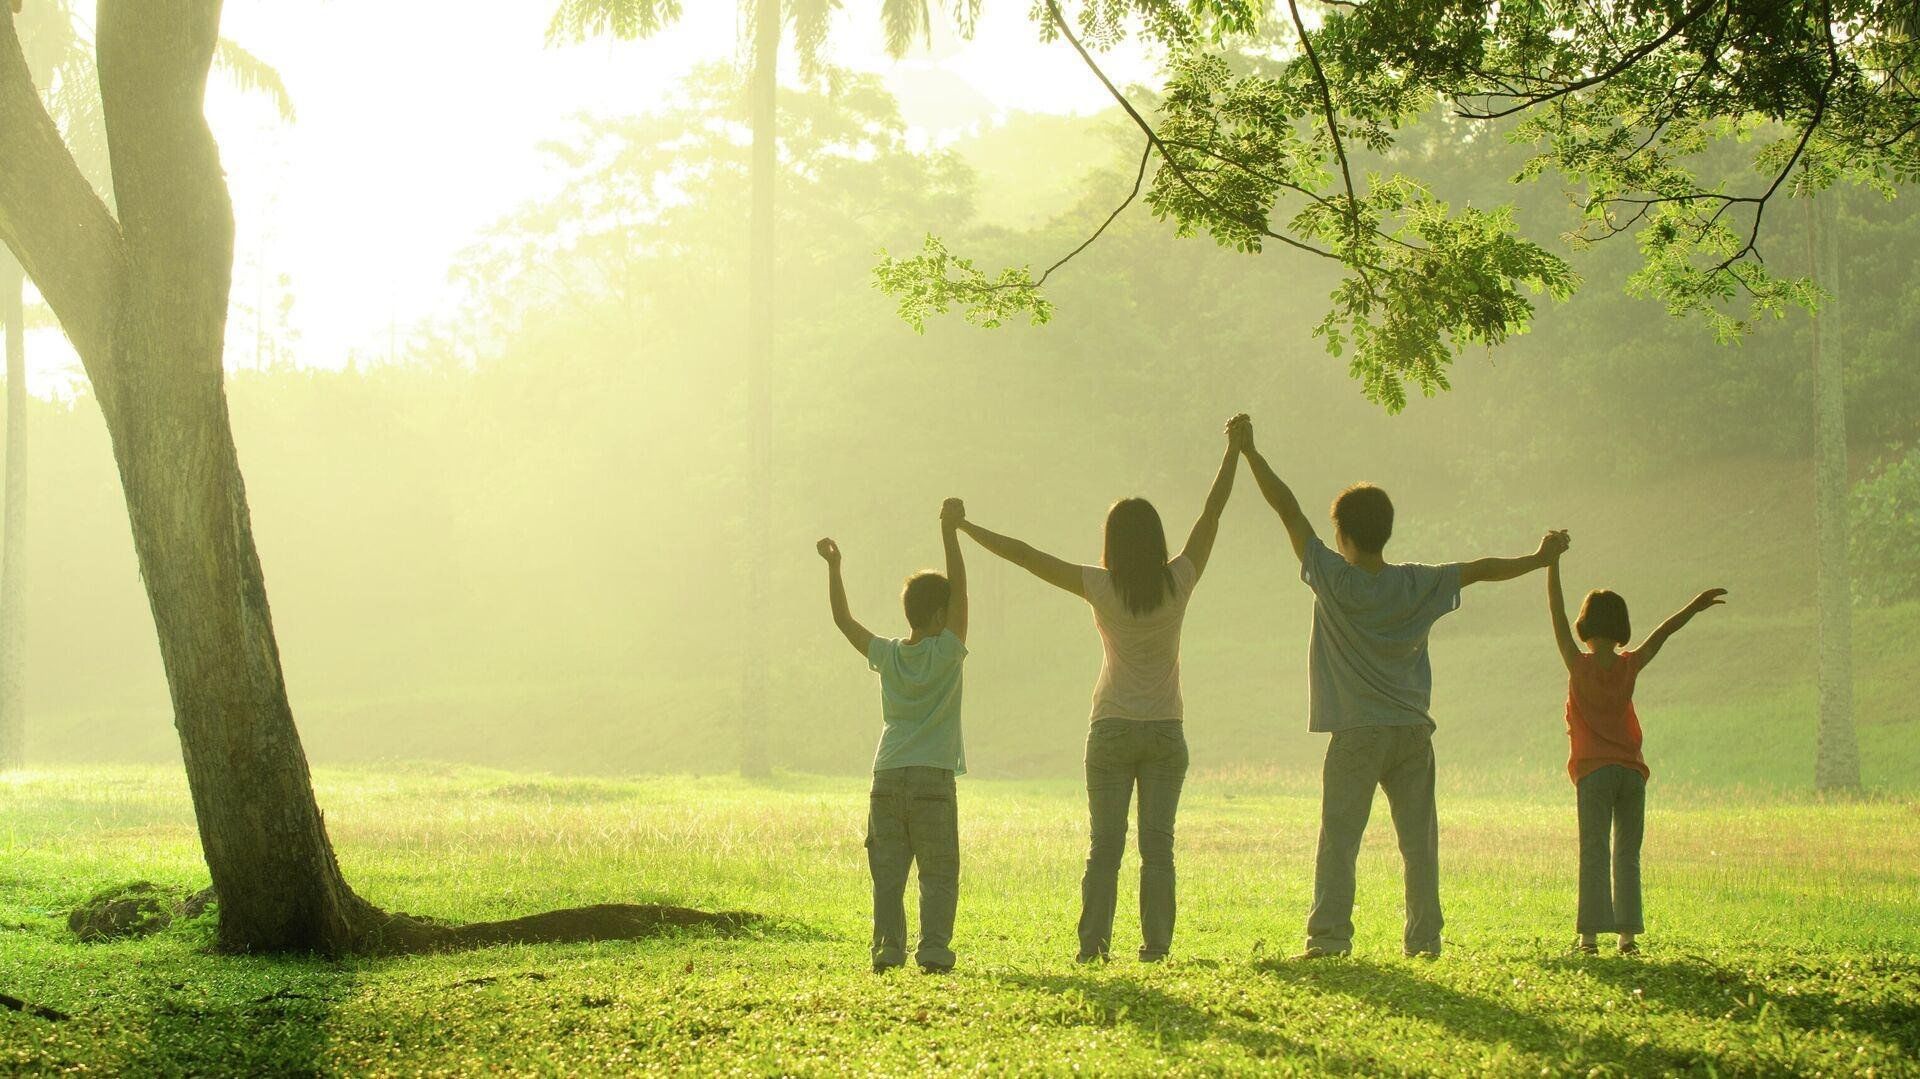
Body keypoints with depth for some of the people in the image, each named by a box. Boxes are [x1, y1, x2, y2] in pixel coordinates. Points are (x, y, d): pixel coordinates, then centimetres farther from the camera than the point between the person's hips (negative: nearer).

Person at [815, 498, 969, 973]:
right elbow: (960, 588, -8)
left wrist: (834, 567, 23)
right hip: (933, 778, -3)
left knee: (887, 872, 5)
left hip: (887, 778, 4)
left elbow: (844, 620, 17)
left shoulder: (887, 656, 6)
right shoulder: (946, 653, -4)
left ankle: (888, 947, -3)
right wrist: (950, 531, -10)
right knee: (938, 873, 2)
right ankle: (934, 949, -7)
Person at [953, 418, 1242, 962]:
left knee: (1105, 845, 2)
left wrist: (965, 529, 4)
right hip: (1166, 731, 1)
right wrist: (1235, 449, 11)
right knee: (1158, 844, 2)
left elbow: (1024, 555, -4)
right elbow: (1213, 509, 3)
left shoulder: (1101, 588, -8)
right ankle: (1156, 944, -2)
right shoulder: (1178, 584, -4)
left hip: (1111, 730, -1)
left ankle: (1093, 943, -5)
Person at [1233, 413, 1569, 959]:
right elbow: (1481, 569, 13)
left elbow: (1289, 510, -6)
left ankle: (1329, 935, -12)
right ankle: (1424, 939, 7)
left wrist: (1250, 452, -3)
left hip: (1356, 734, -3)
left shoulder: (1334, 580, -7)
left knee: (1339, 837, -4)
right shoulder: (1419, 584, 2)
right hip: (1413, 731, 4)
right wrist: (1539, 558, 28)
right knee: (1419, 840, 8)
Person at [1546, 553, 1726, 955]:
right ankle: (1628, 933, 0)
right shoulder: (1629, 667, 2)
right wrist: (1695, 607, 25)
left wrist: (1552, 562, -3)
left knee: (1594, 852, -5)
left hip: (1594, 771, -2)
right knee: (1627, 855, 6)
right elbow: (1662, 633, 14)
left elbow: (1558, 615, -4)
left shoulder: (1579, 666, -4)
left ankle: (1591, 933, -13)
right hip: (1631, 769, 3)